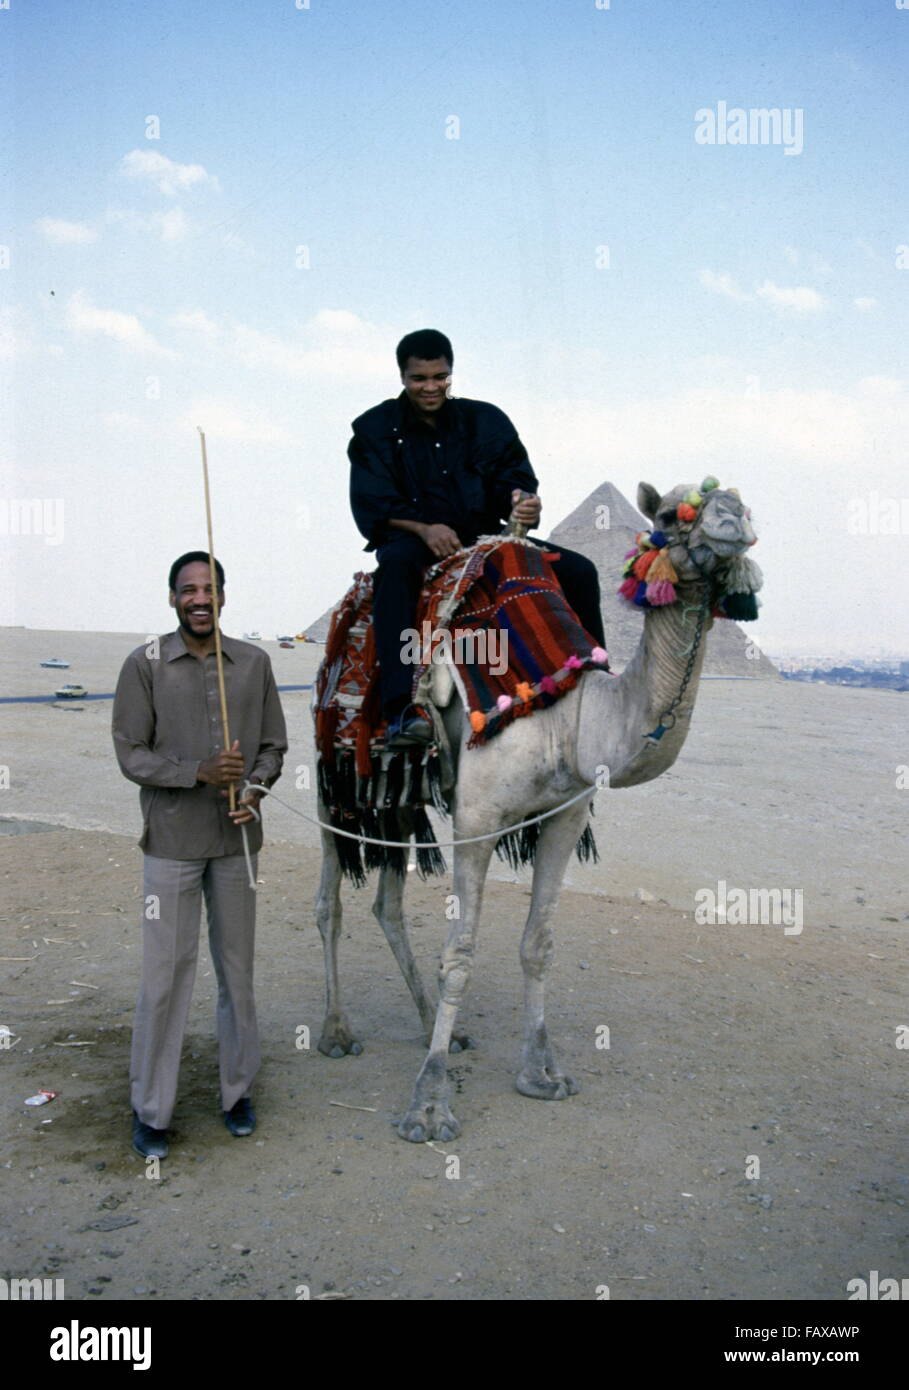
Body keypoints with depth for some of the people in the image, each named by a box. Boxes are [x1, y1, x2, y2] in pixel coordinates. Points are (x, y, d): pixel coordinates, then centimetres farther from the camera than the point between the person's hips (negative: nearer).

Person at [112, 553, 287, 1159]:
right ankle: (151, 1110, 17)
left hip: (237, 838, 3)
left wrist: (254, 788, -12)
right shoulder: (145, 665, -4)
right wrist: (200, 772, -19)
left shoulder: (254, 662, 4)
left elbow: (274, 745, 8)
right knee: (165, 974, 1)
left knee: (237, 968, 12)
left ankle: (239, 1091, 28)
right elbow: (131, 753, -6)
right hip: (172, 841, -2)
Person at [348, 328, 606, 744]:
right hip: (412, 540, -3)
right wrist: (424, 529, -24)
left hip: (484, 537, 3)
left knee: (578, 570, -12)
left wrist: (523, 503, -23)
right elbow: (371, 507, -6)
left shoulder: (486, 421, 9)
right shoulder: (375, 429, 3)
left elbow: (516, 481, 3)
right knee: (396, 562, -40)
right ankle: (401, 709, -46)